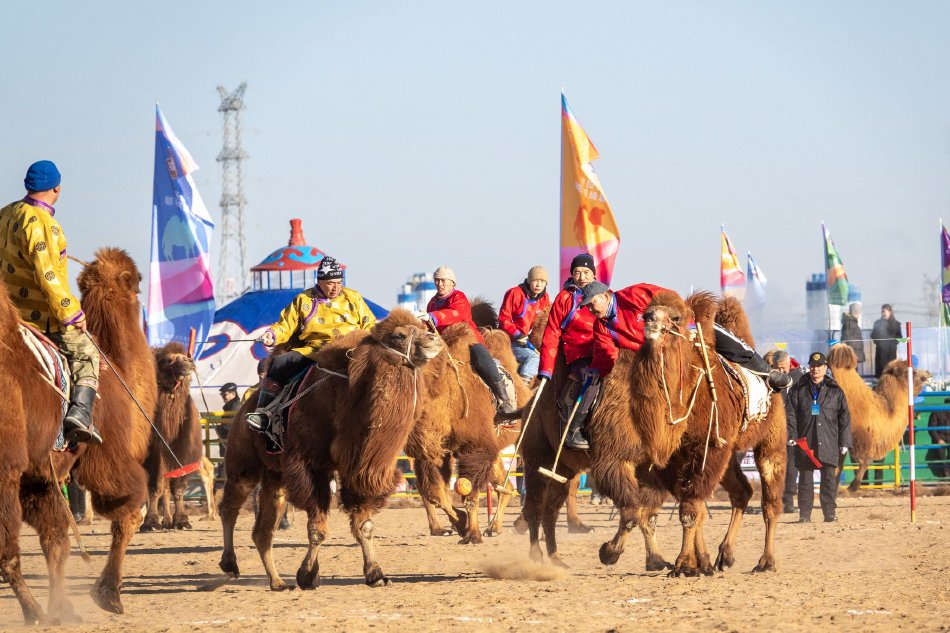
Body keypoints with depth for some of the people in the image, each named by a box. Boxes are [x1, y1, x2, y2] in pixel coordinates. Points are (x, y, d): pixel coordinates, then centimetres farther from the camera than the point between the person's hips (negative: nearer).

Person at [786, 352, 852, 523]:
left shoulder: (835, 391, 10)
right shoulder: (798, 390, 9)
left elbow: (844, 417, 9)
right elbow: (791, 414, 5)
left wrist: (845, 442, 3)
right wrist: (792, 435, -8)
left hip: (828, 443, 0)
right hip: (804, 442, 0)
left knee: (829, 478, -1)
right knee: (805, 479, 2)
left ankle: (830, 512, 4)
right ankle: (804, 514, 5)